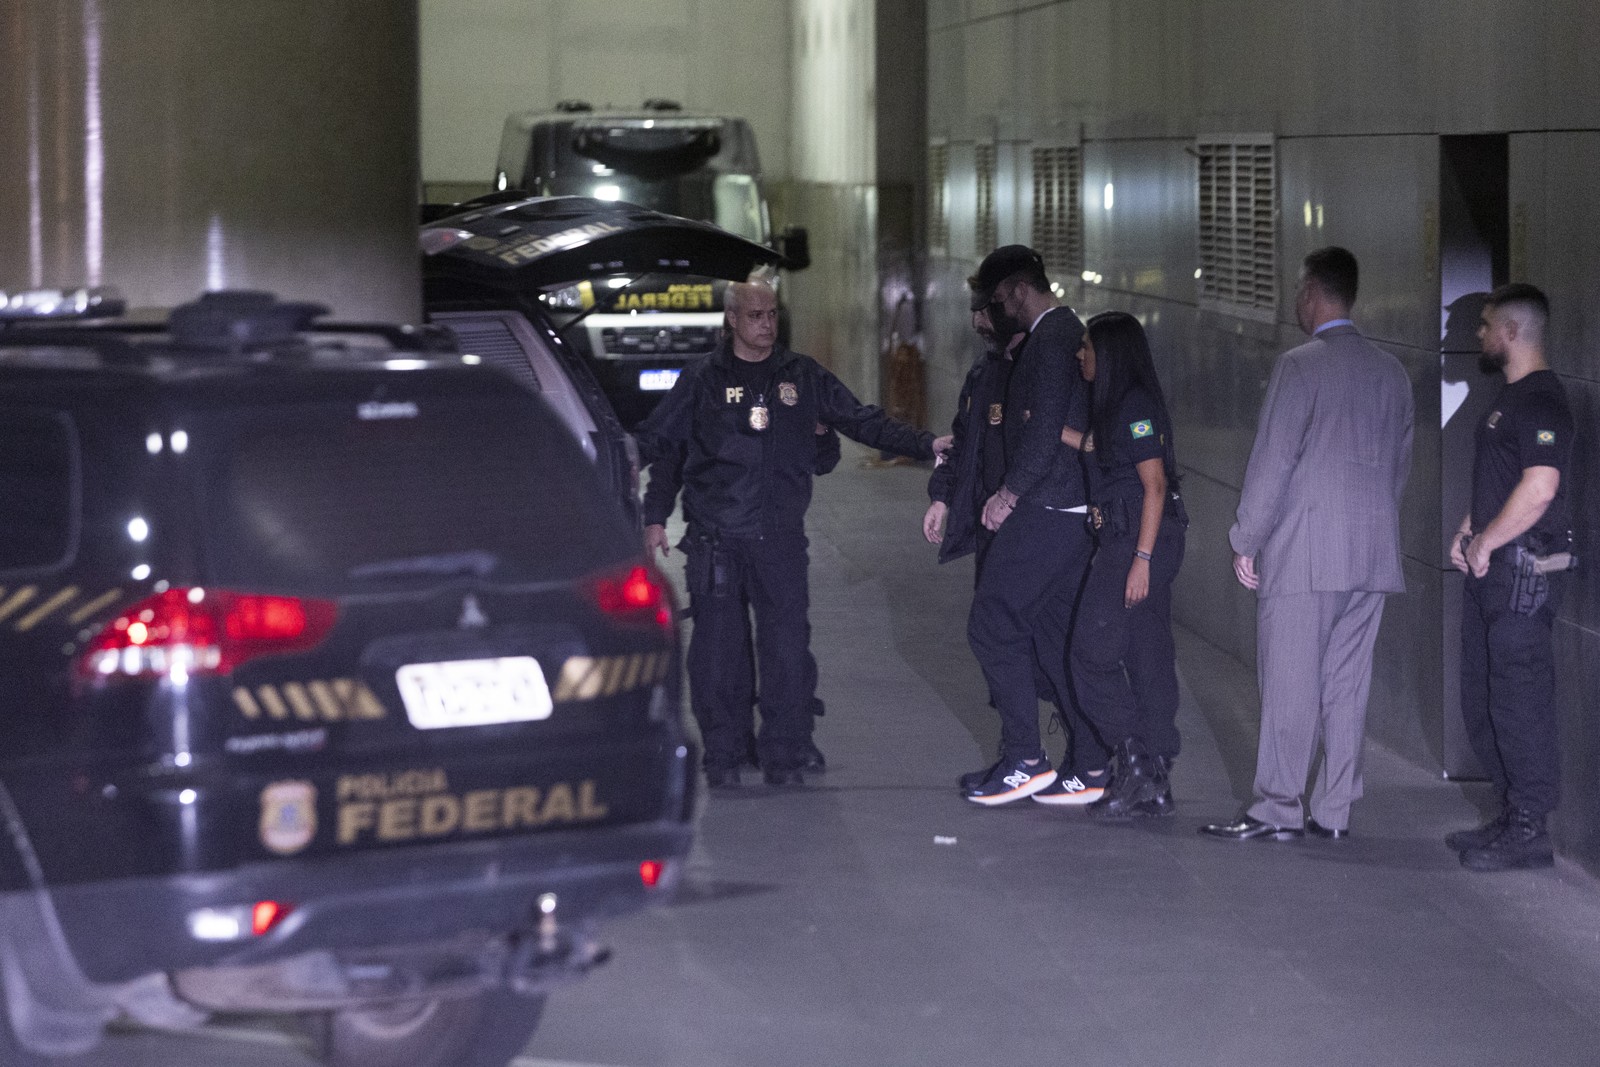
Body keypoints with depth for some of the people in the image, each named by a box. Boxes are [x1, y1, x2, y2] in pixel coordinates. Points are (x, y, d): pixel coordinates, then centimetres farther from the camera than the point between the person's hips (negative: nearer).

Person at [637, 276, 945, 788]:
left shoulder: (803, 376, 10)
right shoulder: (702, 380, 5)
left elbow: (862, 422, 12)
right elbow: (657, 444, 8)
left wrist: (927, 444, 3)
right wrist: (654, 516, 1)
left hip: (781, 537, 1)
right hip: (716, 538, -1)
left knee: (788, 648, -4)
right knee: (716, 649, 0)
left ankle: (784, 760, 5)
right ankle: (722, 760, 10)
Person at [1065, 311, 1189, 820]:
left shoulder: (1135, 405, -12)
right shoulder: (1114, 406, 17)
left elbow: (1155, 484, -17)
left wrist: (1141, 558, -21)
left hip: (1139, 540, -10)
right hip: (1120, 541, 10)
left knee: (1092, 651, -9)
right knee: (1147, 658, 8)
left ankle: (1133, 762, -8)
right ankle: (1154, 784, 9)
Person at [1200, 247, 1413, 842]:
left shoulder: (1299, 367, -9)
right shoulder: (1391, 372, 11)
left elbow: (1272, 462, -11)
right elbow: (1399, 463, 15)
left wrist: (1245, 541, -4)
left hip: (1303, 553, -6)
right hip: (1372, 556, 6)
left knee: (1290, 686, -3)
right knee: (1347, 684, 8)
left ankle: (1278, 811, -2)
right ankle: (1334, 811, 10)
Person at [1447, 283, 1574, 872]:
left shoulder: (1541, 400, -16)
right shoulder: (1511, 396, 17)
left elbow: (1539, 488, -25)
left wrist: (1485, 543, -16)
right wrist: (1469, 529, 12)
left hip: (1525, 568, -11)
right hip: (1492, 569, 11)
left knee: (1520, 698, -7)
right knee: (1482, 700, 15)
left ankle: (1529, 833, -2)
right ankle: (1512, 815, 24)